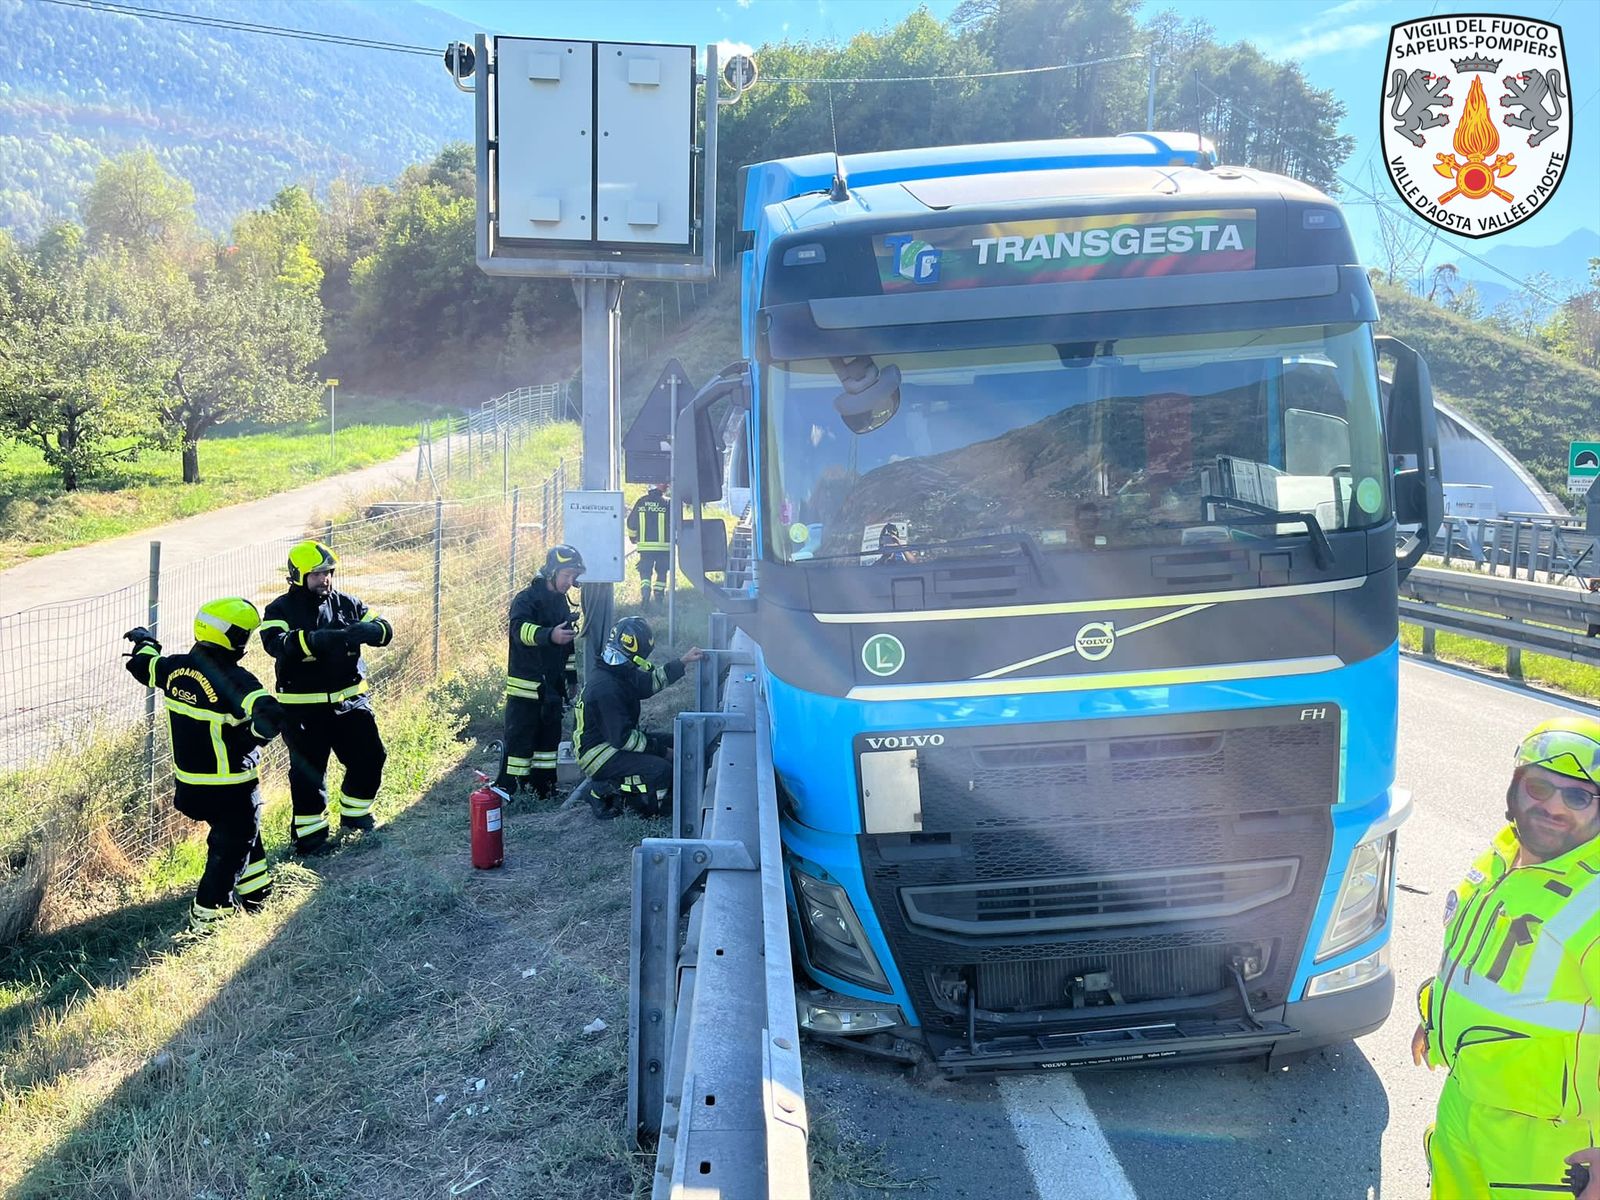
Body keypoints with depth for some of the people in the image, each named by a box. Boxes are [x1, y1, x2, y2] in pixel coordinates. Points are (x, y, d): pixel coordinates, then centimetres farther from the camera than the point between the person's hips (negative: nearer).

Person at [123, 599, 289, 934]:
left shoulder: (173, 668, -4)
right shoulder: (235, 680, -26)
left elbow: (142, 665, 18)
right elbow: (270, 716, -39)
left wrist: (144, 642, 39)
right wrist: (254, 736, -18)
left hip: (188, 782, 8)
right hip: (230, 788, -8)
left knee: (242, 830, 27)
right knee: (232, 846, 11)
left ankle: (255, 891, 40)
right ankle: (205, 913, 16)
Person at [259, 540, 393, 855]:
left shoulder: (346, 604, 7)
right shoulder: (280, 610, -4)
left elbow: (384, 629, 1)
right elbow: (276, 643, -24)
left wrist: (367, 630, -24)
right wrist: (318, 640, -39)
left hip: (349, 701, 4)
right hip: (304, 708, -4)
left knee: (370, 757, 7)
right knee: (308, 771, 0)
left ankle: (354, 815, 29)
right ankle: (309, 833, 16)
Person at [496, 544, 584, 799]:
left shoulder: (562, 602, 14)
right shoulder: (526, 599, -12)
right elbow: (520, 628, -33)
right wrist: (550, 635, -50)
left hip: (552, 686, 8)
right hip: (525, 686, -8)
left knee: (549, 736, 12)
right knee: (519, 736, -8)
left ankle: (543, 787, 22)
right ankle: (504, 788, -3)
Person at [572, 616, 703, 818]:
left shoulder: (621, 673, 3)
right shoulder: (606, 689, -27)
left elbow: (651, 682, 23)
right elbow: (622, 738, -26)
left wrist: (683, 661, 19)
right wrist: (660, 749, -18)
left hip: (615, 740, 11)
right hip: (598, 754, -11)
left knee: (674, 745, 10)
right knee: (661, 770, -26)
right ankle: (604, 792, -8)